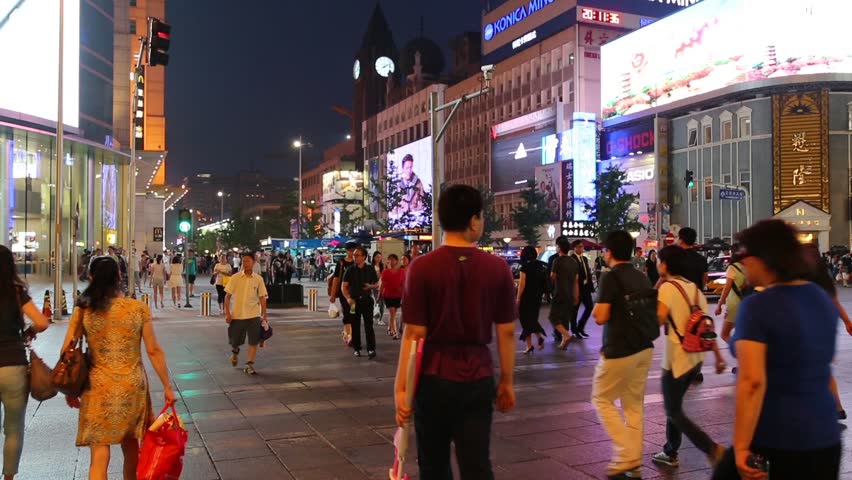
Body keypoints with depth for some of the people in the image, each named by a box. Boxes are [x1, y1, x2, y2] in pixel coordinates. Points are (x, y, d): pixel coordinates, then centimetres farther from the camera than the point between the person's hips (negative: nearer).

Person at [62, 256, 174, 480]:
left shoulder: (83, 311, -4)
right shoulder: (138, 308, -4)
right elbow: (154, 351, -4)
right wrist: (167, 387, 4)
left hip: (98, 388, -1)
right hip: (132, 386, 1)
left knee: (99, 457, 3)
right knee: (131, 447, 20)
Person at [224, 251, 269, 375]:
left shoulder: (258, 279, -2)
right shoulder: (235, 277, -4)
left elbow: (262, 298, 3)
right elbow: (227, 296, -1)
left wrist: (264, 316, 0)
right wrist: (227, 313, -8)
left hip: (253, 315, 0)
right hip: (237, 315, 0)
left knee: (253, 341, -6)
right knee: (235, 341, 10)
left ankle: (249, 365, 5)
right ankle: (235, 351, 44)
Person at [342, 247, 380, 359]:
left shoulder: (370, 269, 2)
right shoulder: (350, 270, 1)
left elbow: (377, 285, 9)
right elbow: (344, 286, -1)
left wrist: (370, 286, -14)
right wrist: (348, 298, -17)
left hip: (367, 299, -1)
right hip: (354, 300, 1)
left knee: (369, 325, -5)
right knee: (355, 325, 6)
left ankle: (371, 349, -3)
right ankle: (357, 348, 17)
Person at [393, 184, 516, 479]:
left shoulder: (422, 267, -9)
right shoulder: (498, 268, -2)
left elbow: (414, 334, -11)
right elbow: (506, 332, 2)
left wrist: (401, 387, -4)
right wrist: (507, 381, 12)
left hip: (434, 378, -1)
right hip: (479, 379, 1)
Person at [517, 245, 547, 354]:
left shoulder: (525, 267, -13)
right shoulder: (541, 265, 4)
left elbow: (522, 284, -13)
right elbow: (544, 281, 6)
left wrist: (518, 299, -8)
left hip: (526, 297, -6)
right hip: (537, 297, 6)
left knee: (526, 320, 4)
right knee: (533, 319, 19)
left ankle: (529, 345, 2)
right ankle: (539, 337, -2)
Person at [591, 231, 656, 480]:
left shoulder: (610, 277, -14)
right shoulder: (642, 278, 10)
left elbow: (600, 318, -17)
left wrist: (596, 309, 1)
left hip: (619, 351, -7)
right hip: (643, 348, 7)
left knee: (602, 399, 8)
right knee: (634, 405, 13)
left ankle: (625, 455, 0)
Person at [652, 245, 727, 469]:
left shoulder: (667, 287, -14)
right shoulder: (694, 288, 9)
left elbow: (658, 319, -26)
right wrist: (718, 355, 15)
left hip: (677, 358, -8)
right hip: (696, 357, 8)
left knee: (673, 411, 3)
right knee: (674, 405, 20)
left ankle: (712, 448, -7)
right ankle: (671, 453, 28)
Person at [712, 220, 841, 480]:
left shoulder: (758, 306, -17)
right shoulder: (822, 298, 7)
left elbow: (752, 381, -25)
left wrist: (741, 447, -22)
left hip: (776, 438, -7)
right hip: (825, 435, 7)